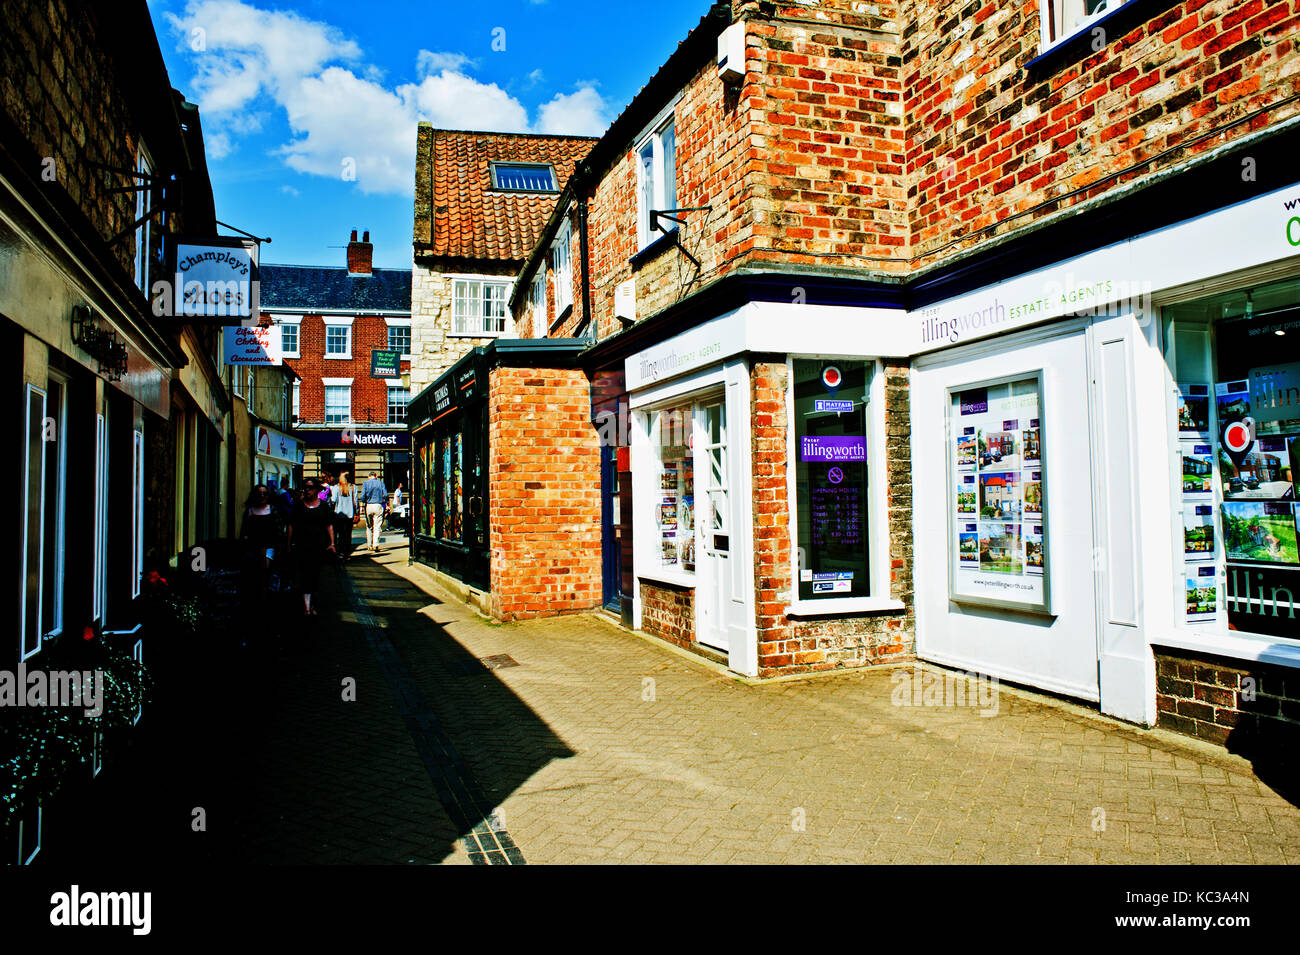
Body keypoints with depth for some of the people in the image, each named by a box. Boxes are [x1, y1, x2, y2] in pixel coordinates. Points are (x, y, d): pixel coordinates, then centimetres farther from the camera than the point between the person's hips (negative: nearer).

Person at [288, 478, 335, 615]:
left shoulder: (323, 506, 8)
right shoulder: (299, 505, 5)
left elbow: (329, 525, 9)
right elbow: (291, 525, 6)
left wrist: (332, 543, 1)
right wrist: (289, 544, 1)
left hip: (319, 545, 2)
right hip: (302, 545, -2)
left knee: (315, 575, 8)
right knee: (305, 574, -10)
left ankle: (309, 602, 26)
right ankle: (307, 606, -14)